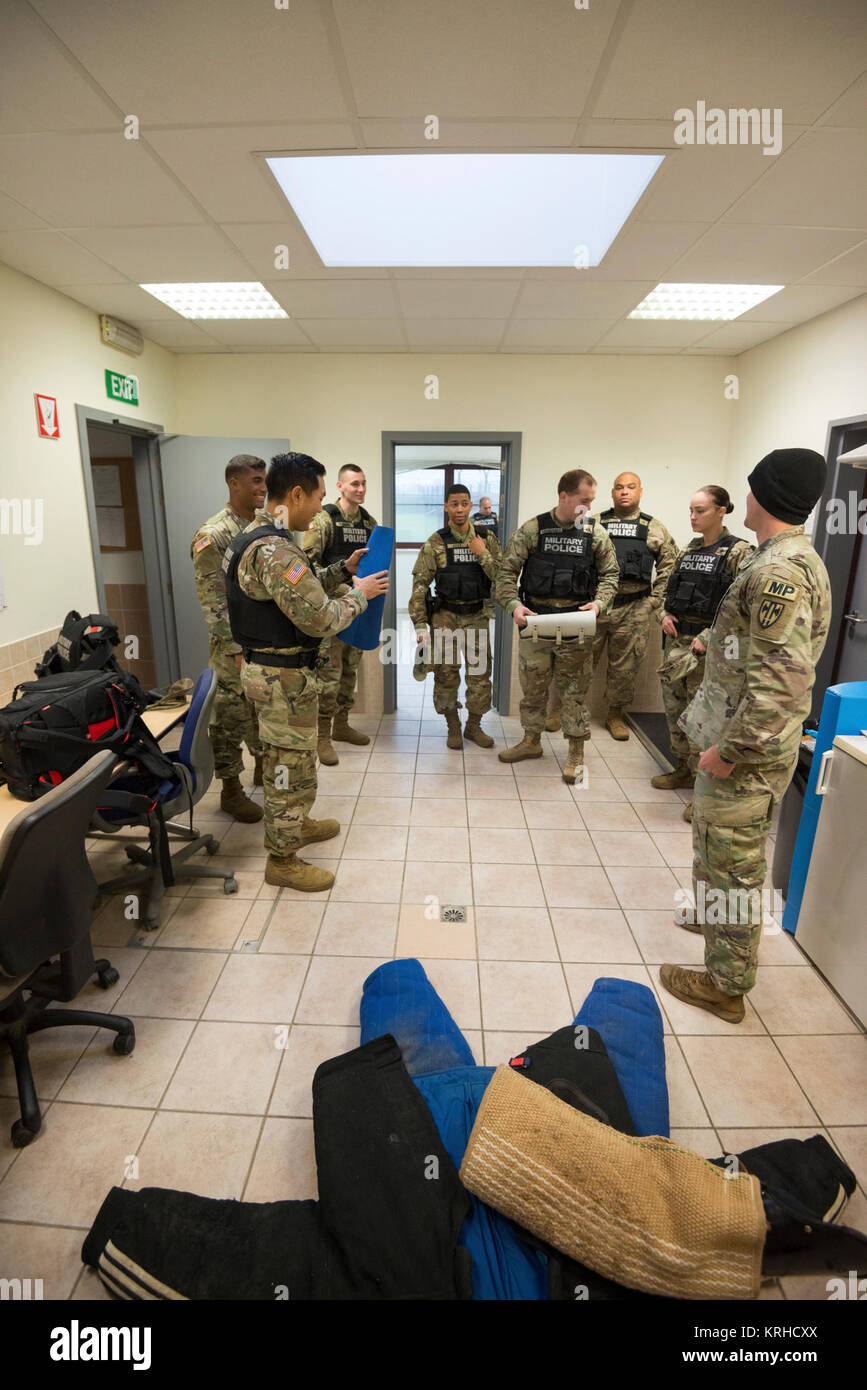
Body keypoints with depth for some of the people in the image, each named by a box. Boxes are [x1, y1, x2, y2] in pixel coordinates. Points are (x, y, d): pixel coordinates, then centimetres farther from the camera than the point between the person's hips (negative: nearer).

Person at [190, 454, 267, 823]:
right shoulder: (213, 535, -14)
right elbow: (212, 600, -17)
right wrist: (238, 648, -19)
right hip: (233, 647, -7)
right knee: (231, 716, 3)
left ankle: (263, 768, 37)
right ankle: (230, 789, 17)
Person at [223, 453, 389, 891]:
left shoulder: (255, 536, 9)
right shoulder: (275, 549, -26)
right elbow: (321, 619, -26)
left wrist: (342, 570, 11)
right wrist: (360, 593, -10)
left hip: (265, 666, 11)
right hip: (283, 677, -10)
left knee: (288, 759, 25)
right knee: (290, 767, 4)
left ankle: (297, 825, 45)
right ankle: (282, 861, 21)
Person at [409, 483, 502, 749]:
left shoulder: (487, 539, 3)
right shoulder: (435, 543, -3)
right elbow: (420, 585, -4)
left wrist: (483, 555, -14)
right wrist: (420, 625, -9)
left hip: (477, 615, 2)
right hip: (445, 615, -1)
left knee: (480, 673, 4)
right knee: (446, 674, 3)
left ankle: (474, 726, 22)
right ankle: (453, 727, 21)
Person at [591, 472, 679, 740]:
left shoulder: (654, 528, 8)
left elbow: (670, 566, 10)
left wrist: (655, 599, 1)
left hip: (634, 610, 1)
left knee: (625, 666, 8)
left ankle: (615, 715, 23)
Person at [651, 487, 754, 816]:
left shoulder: (738, 552, -9)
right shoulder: (688, 550, 11)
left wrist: (708, 638, -20)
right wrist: (665, 614, 3)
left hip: (708, 644, -7)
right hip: (677, 639, 7)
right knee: (673, 708, 14)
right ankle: (683, 770, 31)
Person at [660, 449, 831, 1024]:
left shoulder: (779, 572, -22)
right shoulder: (794, 560, 12)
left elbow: (781, 679, -28)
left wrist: (730, 750, -21)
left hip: (747, 750, -10)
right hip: (742, 738, 10)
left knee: (733, 864, 3)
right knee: (716, 842, 26)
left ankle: (726, 985, 20)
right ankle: (711, 914, 48)